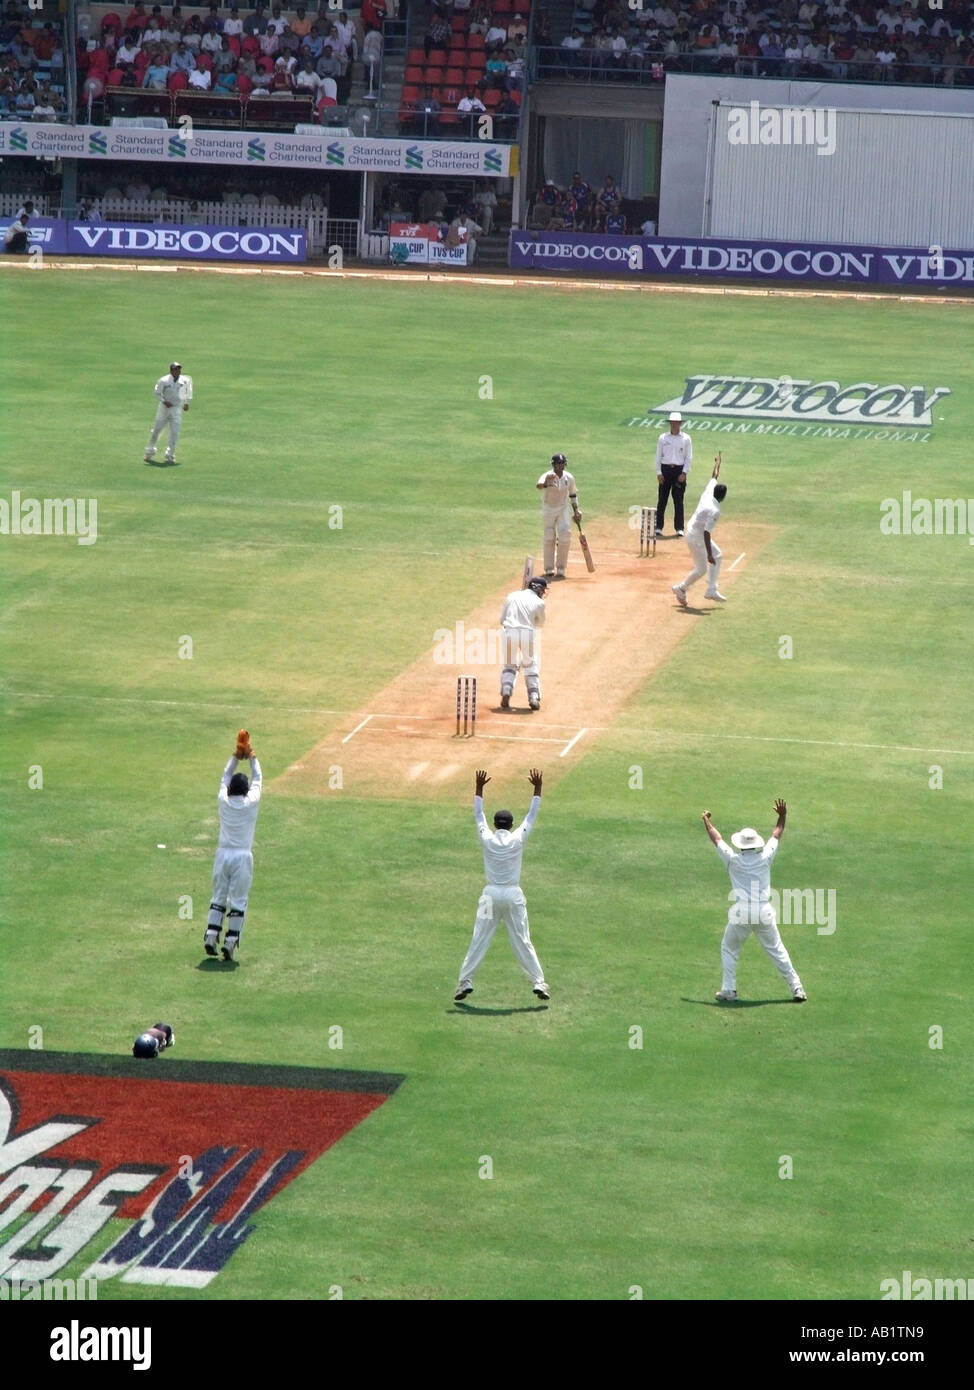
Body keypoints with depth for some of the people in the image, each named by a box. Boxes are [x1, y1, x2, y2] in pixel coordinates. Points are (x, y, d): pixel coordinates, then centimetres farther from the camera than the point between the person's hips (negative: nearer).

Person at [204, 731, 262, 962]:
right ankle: (230, 943, -3)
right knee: (238, 901, 1)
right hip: (243, 856, -2)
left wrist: (235, 757, 22)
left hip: (223, 854, 2)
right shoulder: (251, 803, -5)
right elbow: (257, 779, 11)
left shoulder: (223, 801, -1)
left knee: (218, 898, 11)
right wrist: (252, 758, 22)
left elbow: (225, 778, 17)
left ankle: (211, 937, 2)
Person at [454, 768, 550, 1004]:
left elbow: (478, 815, 11)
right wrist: (537, 788, 12)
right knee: (522, 941, 3)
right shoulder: (518, 839, -4)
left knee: (479, 940, 2)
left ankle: (465, 981, -1)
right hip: (514, 895, 0)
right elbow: (532, 815, 6)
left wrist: (479, 787, 17)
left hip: (491, 894, 0)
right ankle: (539, 982, 1)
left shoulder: (487, 839, -3)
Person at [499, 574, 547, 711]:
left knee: (510, 665, 17)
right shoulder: (539, 603, 3)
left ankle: (506, 693, -3)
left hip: (508, 632, 2)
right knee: (531, 666, 16)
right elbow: (540, 623, 17)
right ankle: (534, 697, 6)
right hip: (528, 633, -2)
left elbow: (502, 619, 13)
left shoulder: (512, 596, 12)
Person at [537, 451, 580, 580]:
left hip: (563, 509, 2)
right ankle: (549, 569, 12)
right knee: (549, 539, 1)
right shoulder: (548, 476, -19)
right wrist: (545, 484, -65)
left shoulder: (568, 477, -5)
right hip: (548, 510, -2)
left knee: (565, 538, -9)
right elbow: (538, 485, -42)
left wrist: (576, 510, 4)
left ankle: (561, 569, 1)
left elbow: (572, 494, 11)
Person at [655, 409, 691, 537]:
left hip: (679, 470, -1)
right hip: (665, 469, 1)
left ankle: (679, 528, 5)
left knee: (679, 501, 1)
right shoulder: (663, 438, 5)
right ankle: (658, 527, 4)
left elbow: (689, 457, 3)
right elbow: (658, 456, 6)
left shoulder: (686, 439, 3)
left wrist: (684, 473, -7)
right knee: (662, 500, 0)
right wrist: (659, 473, -3)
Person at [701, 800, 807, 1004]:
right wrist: (782, 816, 31)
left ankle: (728, 990, 9)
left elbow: (716, 838, 12)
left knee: (729, 949, 15)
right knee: (777, 950, 10)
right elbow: (776, 835, 17)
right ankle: (796, 988, 7)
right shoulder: (765, 857, 0)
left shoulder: (734, 860, -3)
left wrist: (706, 821, 27)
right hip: (764, 911, 2)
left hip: (741, 912, -2)